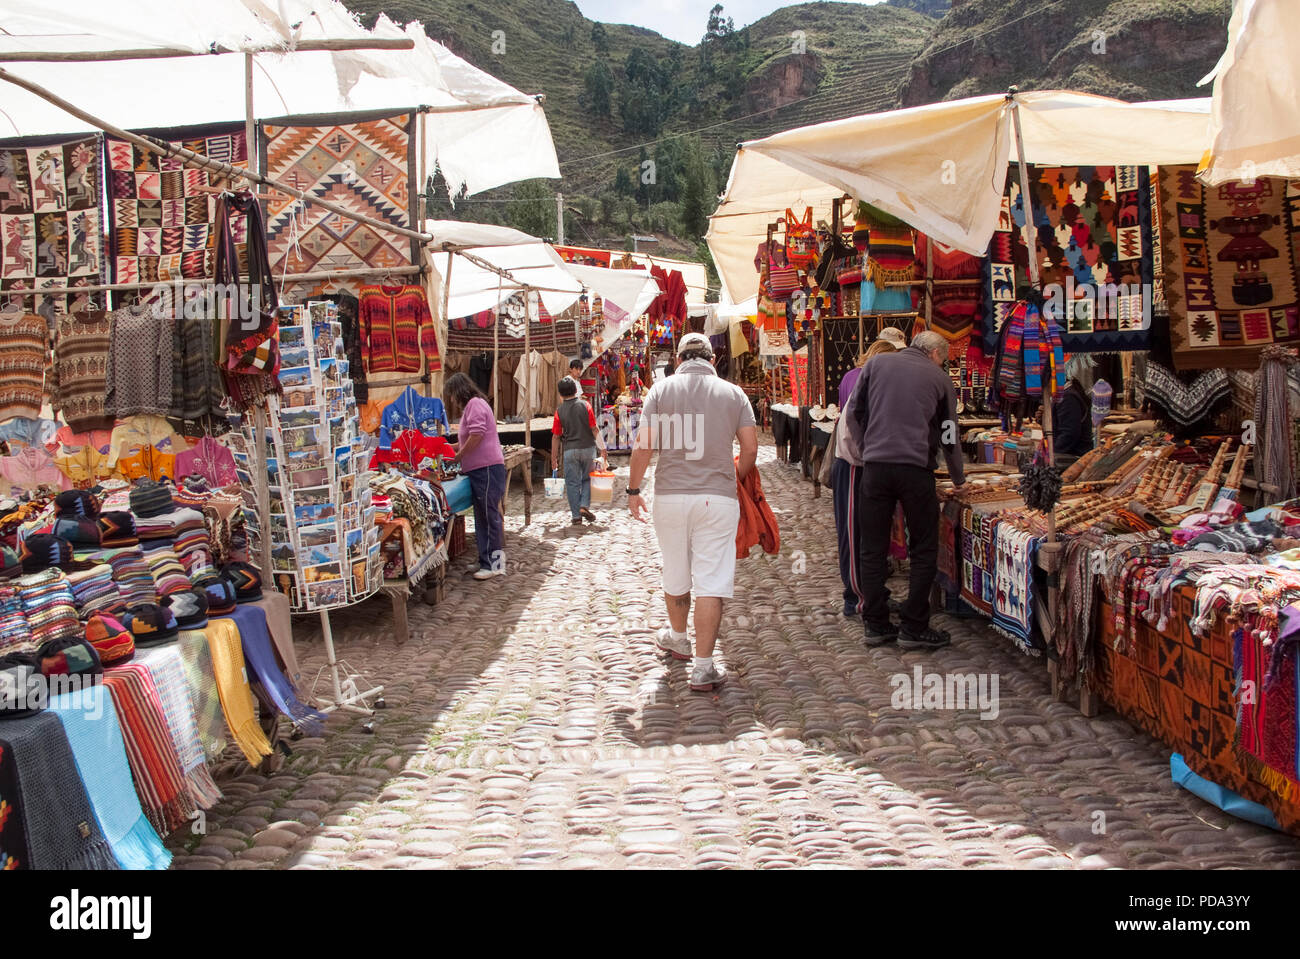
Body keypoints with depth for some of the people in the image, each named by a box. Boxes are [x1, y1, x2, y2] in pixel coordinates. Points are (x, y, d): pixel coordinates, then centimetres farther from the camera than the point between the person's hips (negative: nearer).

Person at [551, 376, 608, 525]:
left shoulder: (560, 411, -3)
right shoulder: (585, 405, -4)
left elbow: (556, 436, -2)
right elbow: (594, 429, -7)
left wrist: (554, 458, 6)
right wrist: (602, 450, -1)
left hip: (570, 450, 0)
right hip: (588, 447, 0)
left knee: (572, 483, 6)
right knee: (587, 478, 17)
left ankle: (576, 516, 6)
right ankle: (584, 506, 1)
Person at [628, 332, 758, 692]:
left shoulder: (662, 389, 3)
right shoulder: (733, 393, 5)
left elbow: (644, 446, -3)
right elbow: (750, 449, 2)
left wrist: (634, 490, 7)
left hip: (670, 495, 1)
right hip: (718, 497, -1)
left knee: (675, 574, 19)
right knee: (712, 581, -2)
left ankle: (678, 638, 40)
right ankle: (703, 667, -6)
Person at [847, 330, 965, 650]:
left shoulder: (877, 364, 12)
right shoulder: (939, 378, 10)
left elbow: (854, 414, 8)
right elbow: (949, 435, 17)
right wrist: (959, 479, 30)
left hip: (875, 467, 2)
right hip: (916, 468, -2)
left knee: (873, 549, 9)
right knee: (923, 551, 8)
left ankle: (875, 625, 13)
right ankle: (913, 629, 9)